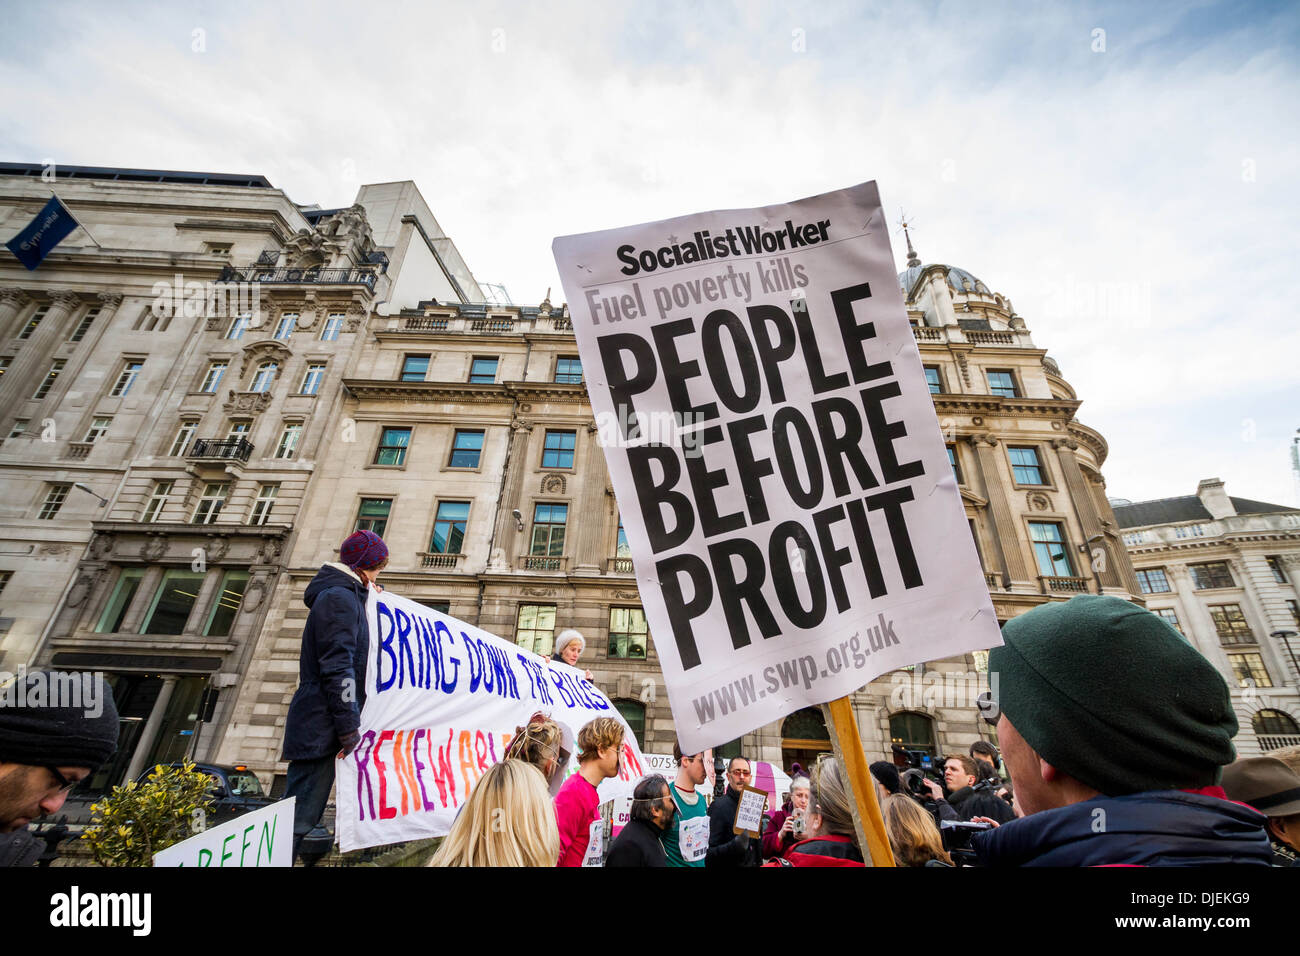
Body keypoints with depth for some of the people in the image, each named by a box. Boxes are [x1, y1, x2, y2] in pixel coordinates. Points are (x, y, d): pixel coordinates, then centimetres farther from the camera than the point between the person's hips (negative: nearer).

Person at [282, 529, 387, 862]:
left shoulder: (339, 595, 17)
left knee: (301, 816, 16)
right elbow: (338, 668, -21)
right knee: (298, 818, -5)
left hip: (316, 727, 10)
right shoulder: (341, 598, -15)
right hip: (321, 727, -10)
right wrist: (350, 729, -19)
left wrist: (365, 597, 31)